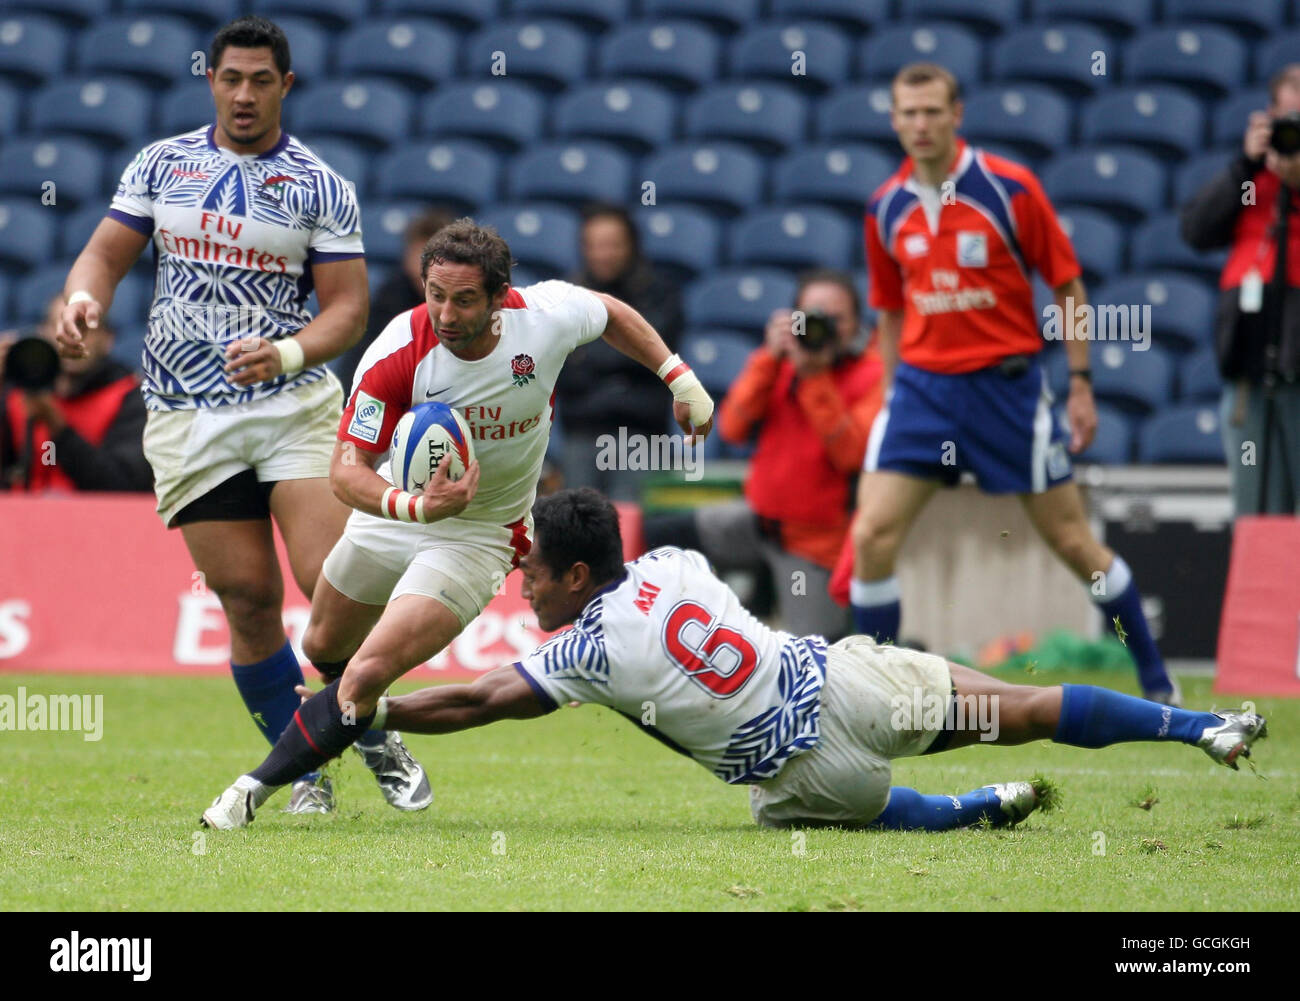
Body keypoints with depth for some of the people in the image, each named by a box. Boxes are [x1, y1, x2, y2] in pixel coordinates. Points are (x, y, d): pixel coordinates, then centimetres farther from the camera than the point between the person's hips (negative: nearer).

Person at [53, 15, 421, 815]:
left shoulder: (321, 187, 2)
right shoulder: (162, 164, 9)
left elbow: (348, 305, -1)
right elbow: (108, 252, 11)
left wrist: (288, 353, -19)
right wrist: (84, 298, -12)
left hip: (294, 404, -2)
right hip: (187, 414, 2)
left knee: (333, 580, -14)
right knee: (249, 598, -2)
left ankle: (376, 739, 8)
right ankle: (304, 771, 11)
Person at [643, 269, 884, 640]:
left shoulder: (870, 376, -10)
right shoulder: (780, 362, 5)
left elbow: (852, 454, -23)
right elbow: (732, 428, -6)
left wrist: (815, 377, -26)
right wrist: (769, 358, -14)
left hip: (814, 543, -6)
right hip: (758, 521, 6)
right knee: (641, 539, -2)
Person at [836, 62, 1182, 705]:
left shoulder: (1009, 188, -8)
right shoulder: (886, 208, 4)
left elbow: (1068, 286, -2)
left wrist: (1080, 383, -5)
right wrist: (893, 394, 16)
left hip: (1006, 382, -3)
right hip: (921, 385, 3)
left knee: (1071, 539, 3)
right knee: (871, 536, -12)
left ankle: (1156, 682, 19)